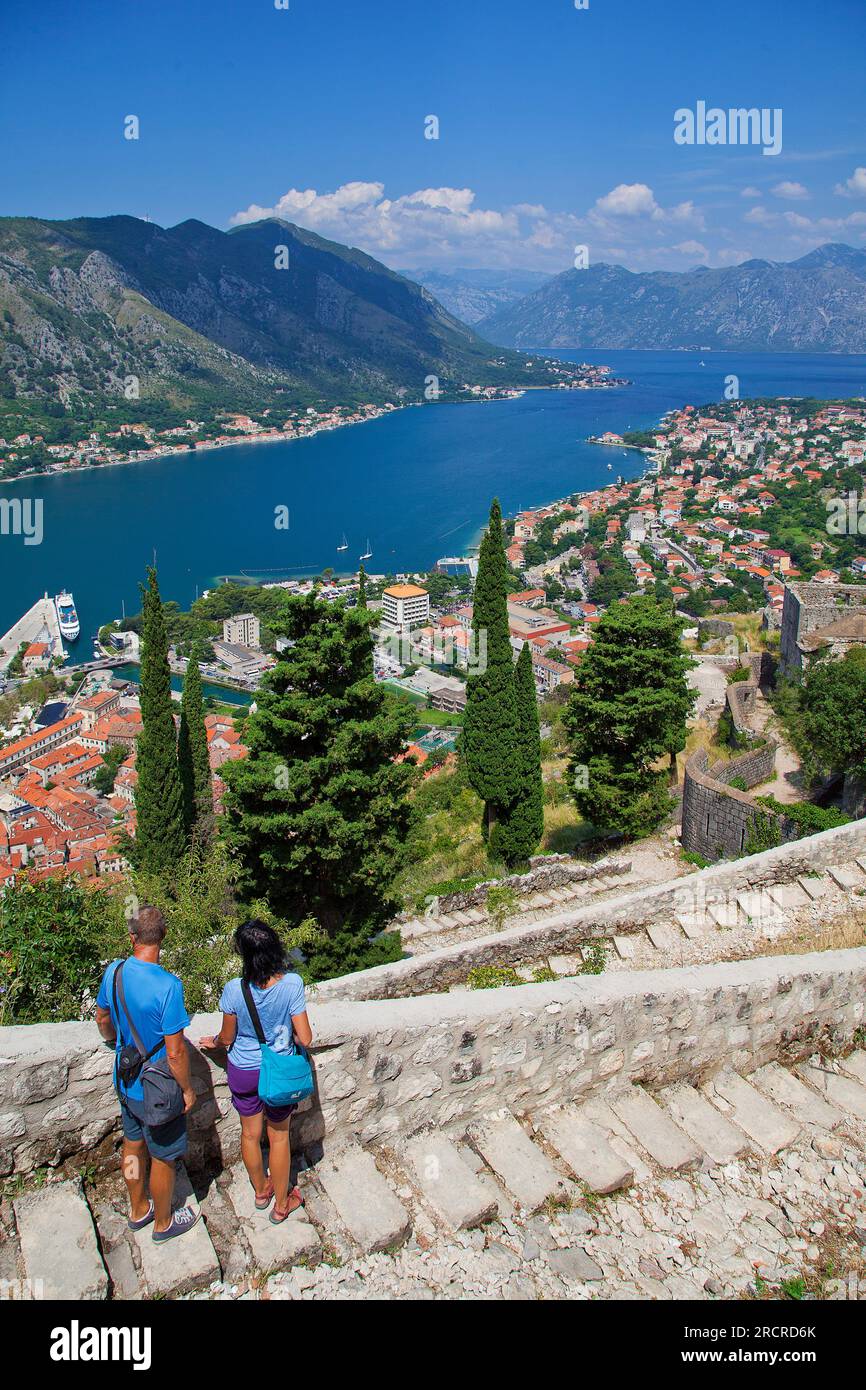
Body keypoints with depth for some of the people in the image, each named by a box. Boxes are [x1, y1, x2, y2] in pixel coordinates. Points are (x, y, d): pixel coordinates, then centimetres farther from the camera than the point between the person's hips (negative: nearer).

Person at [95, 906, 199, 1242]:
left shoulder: (114, 972, -12)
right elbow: (175, 1052, -27)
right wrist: (187, 1089, -10)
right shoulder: (167, 986, -33)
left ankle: (138, 1210, 48)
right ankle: (163, 1223, 37)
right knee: (162, 1158, 16)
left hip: (125, 1082, 6)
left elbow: (102, 1019, 7)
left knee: (133, 1145, 26)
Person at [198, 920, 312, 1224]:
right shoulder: (292, 984, -26)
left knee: (250, 1133, 25)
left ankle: (261, 1191, 49)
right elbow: (305, 1039, -20)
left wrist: (213, 1042, 13)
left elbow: (227, 1038, -10)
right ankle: (281, 1205, 39)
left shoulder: (234, 991, -27)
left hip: (243, 1071, 0)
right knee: (279, 1136, 21)